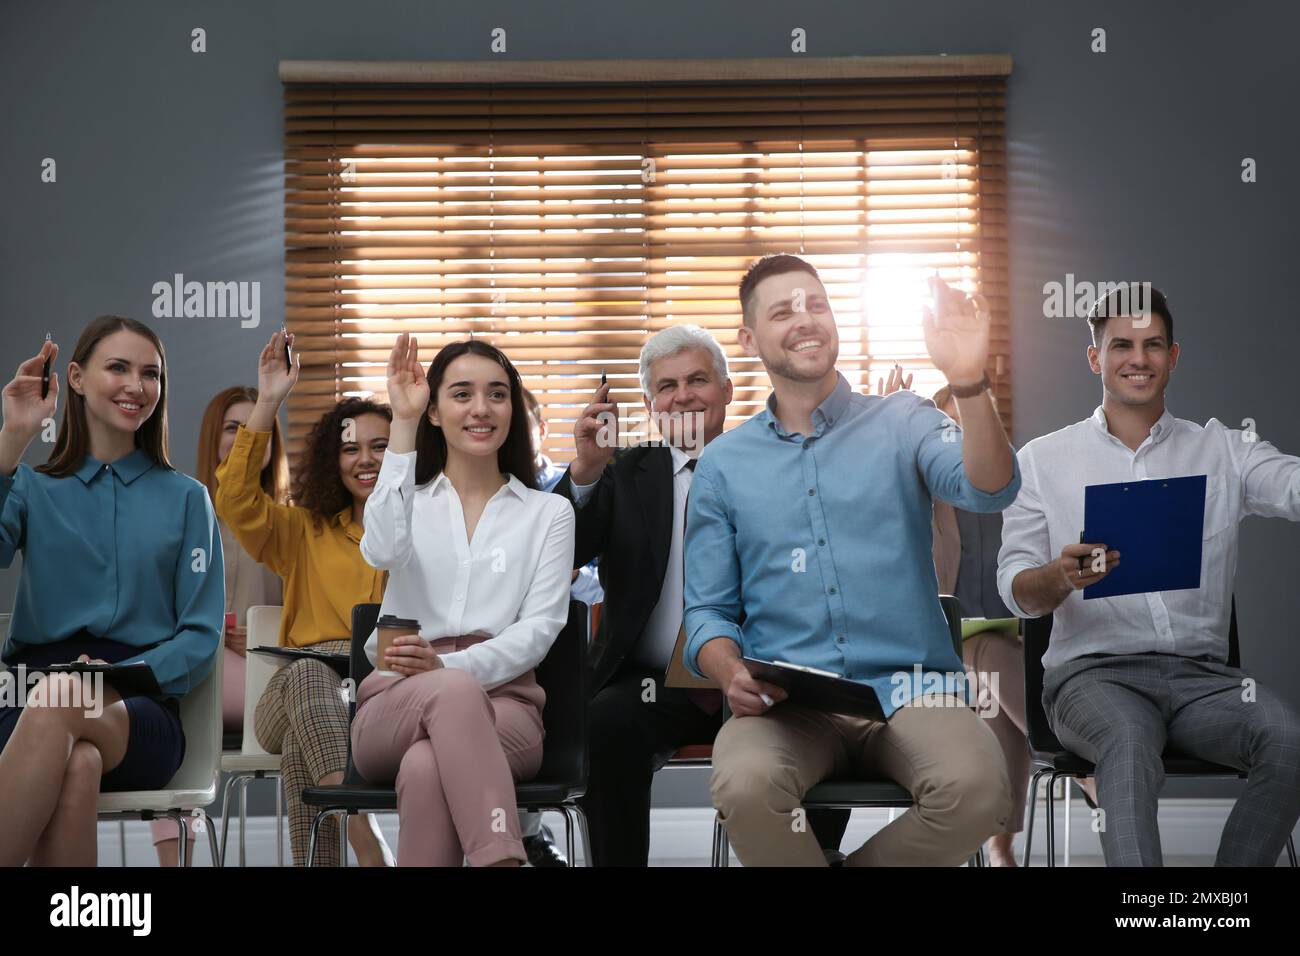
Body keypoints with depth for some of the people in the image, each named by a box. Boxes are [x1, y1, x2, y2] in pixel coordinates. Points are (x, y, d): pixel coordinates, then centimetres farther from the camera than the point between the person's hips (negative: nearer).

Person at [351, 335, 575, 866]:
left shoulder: (548, 513, 15)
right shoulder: (408, 501, 18)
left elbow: (540, 627, 1)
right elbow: (383, 551, -9)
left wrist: (449, 665, -17)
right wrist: (402, 425, -10)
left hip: (501, 700, 0)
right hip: (397, 702, 0)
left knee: (426, 767, -37)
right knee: (453, 691, -39)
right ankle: (502, 860, -49)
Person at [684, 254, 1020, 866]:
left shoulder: (901, 422, 10)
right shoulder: (723, 464, 12)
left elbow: (988, 492, -9)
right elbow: (708, 613, 11)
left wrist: (969, 384, -26)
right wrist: (734, 676, -11)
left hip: (908, 689, 0)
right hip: (786, 701, 0)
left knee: (977, 789, -31)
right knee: (744, 788, -33)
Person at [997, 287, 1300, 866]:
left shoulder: (1223, 451, 14)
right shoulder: (1042, 459, 10)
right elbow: (1016, 592, 4)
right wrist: (1062, 575, -20)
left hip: (1201, 672, 2)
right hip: (1092, 671, -2)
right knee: (1130, 742, -35)